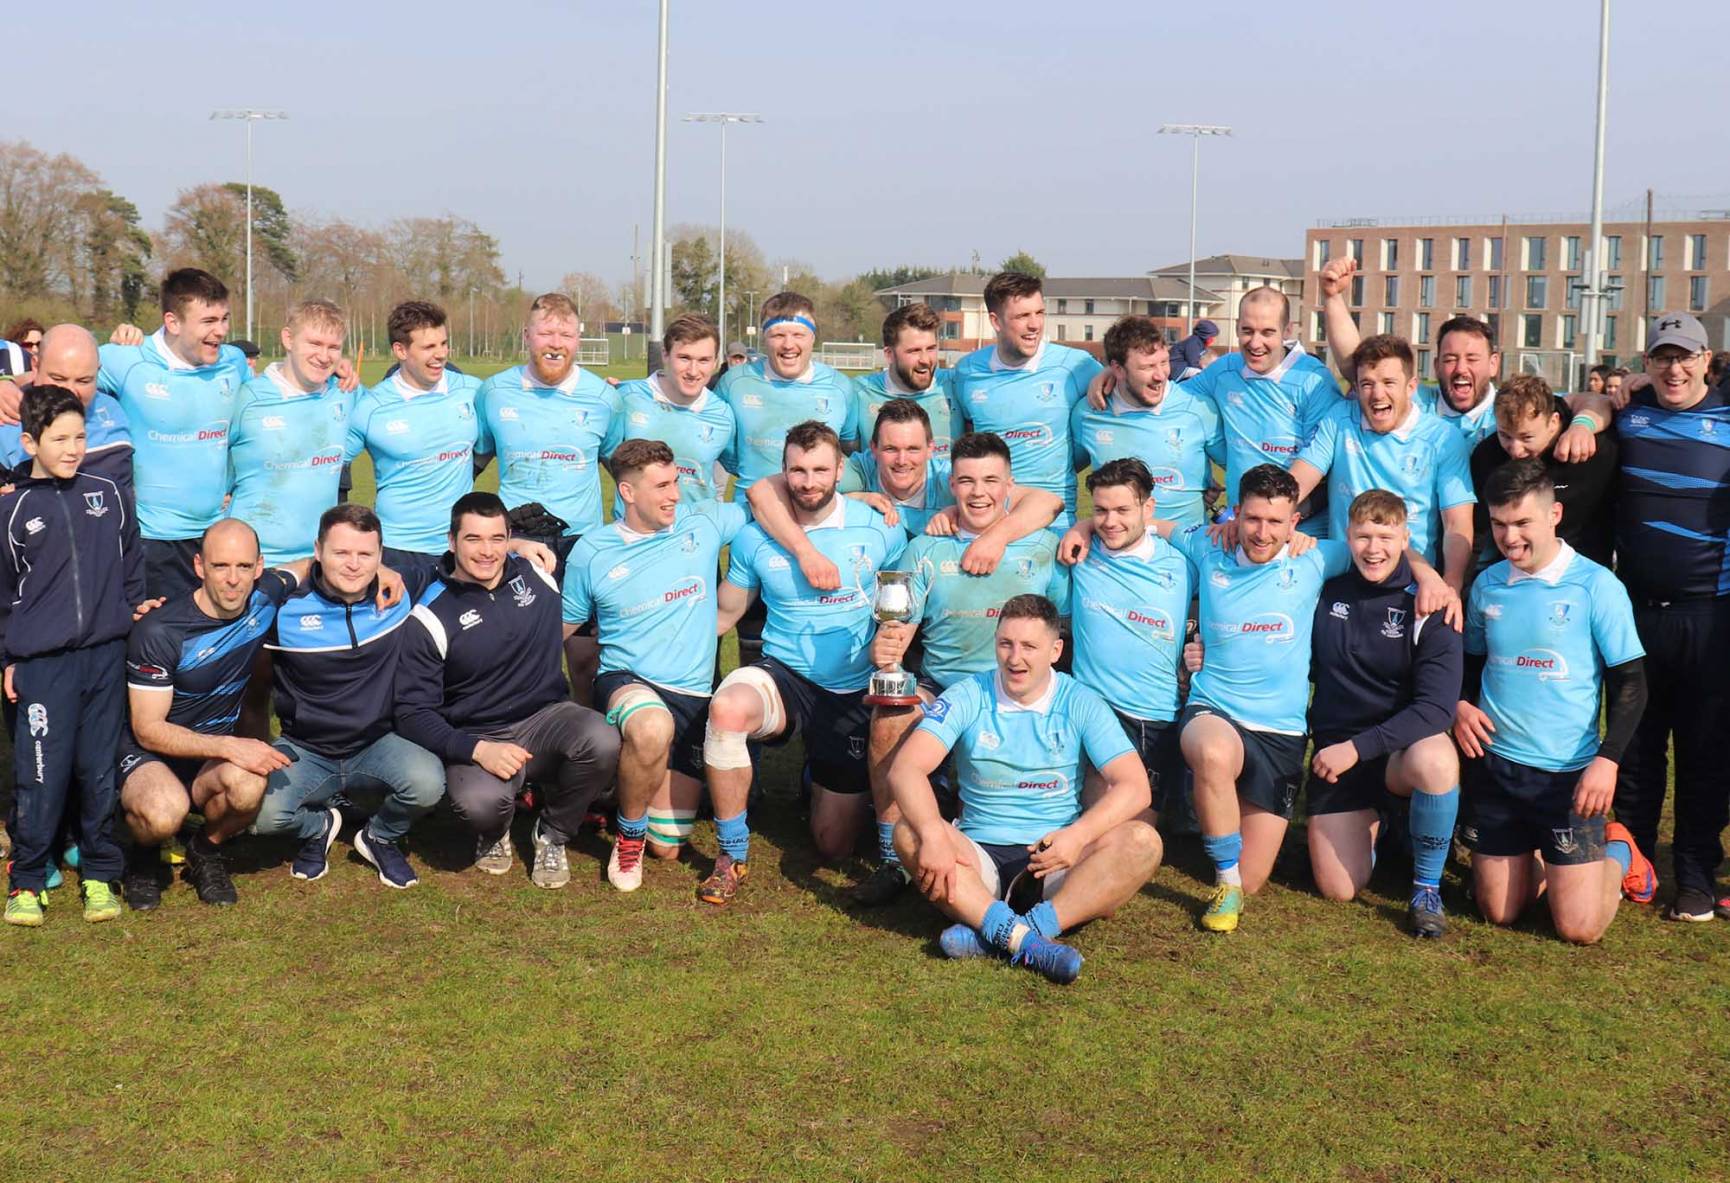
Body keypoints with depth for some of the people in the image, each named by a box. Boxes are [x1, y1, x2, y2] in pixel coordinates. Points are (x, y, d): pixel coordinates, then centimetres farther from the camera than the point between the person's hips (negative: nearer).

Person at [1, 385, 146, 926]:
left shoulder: (108, 494, 6)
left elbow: (131, 561, 19)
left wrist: (136, 608, 14)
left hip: (107, 656, 2)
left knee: (101, 772, 6)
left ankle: (99, 875, 19)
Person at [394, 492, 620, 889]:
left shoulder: (536, 574, 2)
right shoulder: (431, 618, -7)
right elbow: (413, 714, -9)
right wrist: (478, 750, -23)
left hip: (546, 719, 3)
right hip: (475, 740, -3)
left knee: (602, 742, -32)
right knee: (480, 802, -37)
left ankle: (552, 834, -1)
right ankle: (494, 835, 6)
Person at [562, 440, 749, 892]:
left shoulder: (704, 521, 2)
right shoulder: (591, 552, -1)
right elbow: (561, 627, 10)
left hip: (694, 697, 3)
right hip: (626, 681, -2)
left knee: (667, 847, 2)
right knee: (654, 727, -42)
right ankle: (629, 833, -13)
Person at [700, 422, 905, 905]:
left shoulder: (878, 529, -5)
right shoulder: (756, 538, -3)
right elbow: (724, 614, 5)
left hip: (855, 693, 0)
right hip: (784, 676, 0)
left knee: (834, 846, 5)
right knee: (728, 707, -39)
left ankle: (821, 781, 43)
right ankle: (732, 855, -19)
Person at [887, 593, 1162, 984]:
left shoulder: (1080, 703, 2)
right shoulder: (968, 697, 1)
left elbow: (1134, 786, -7)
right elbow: (905, 769, -12)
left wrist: (1078, 835, -26)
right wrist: (933, 835, -32)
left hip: (1057, 862, 0)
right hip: (981, 858, 0)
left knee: (1142, 842, -26)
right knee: (909, 832, -28)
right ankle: (1024, 940, -46)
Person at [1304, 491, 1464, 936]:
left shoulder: (1425, 609, -9)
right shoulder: (1326, 591, 1)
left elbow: (1436, 709, -18)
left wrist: (1358, 747, -24)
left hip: (1402, 747, -2)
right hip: (1335, 749, 2)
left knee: (1436, 760, -39)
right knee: (1339, 889, -7)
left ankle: (1427, 889, -15)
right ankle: (1371, 824, 29)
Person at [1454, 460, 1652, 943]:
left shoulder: (1596, 586, -10)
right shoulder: (1487, 585, 4)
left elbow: (1630, 684, -7)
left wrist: (1607, 759, -18)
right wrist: (1461, 704, -1)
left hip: (1569, 774, -4)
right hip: (1496, 765, 4)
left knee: (1579, 927, -3)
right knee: (1498, 913, 9)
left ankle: (1618, 853, 25)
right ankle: (1540, 858, 37)